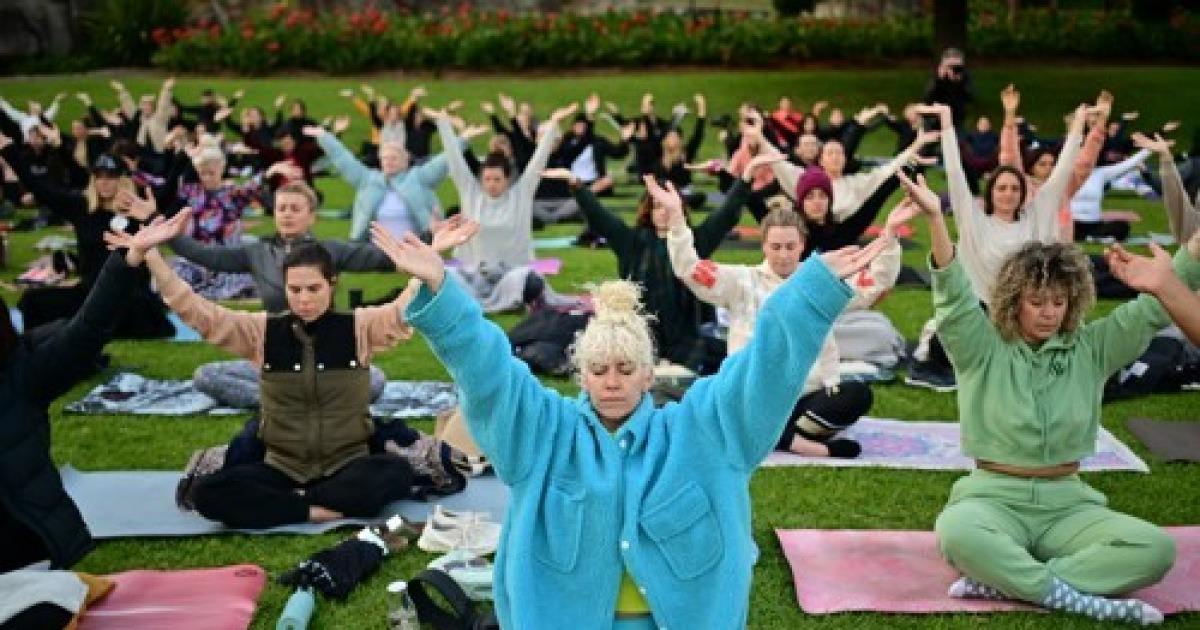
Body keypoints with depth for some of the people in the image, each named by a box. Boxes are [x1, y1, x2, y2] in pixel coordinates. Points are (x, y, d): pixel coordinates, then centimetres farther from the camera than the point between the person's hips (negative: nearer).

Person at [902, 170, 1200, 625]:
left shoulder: (1091, 349, 7)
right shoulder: (983, 349, -1)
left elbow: (1156, 306, 5)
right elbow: (953, 297, -16)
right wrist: (935, 218, -32)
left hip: (1067, 502, 4)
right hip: (994, 497, -3)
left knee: (1157, 549, -25)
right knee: (957, 533, -40)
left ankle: (1004, 581, -27)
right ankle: (1080, 599, -29)